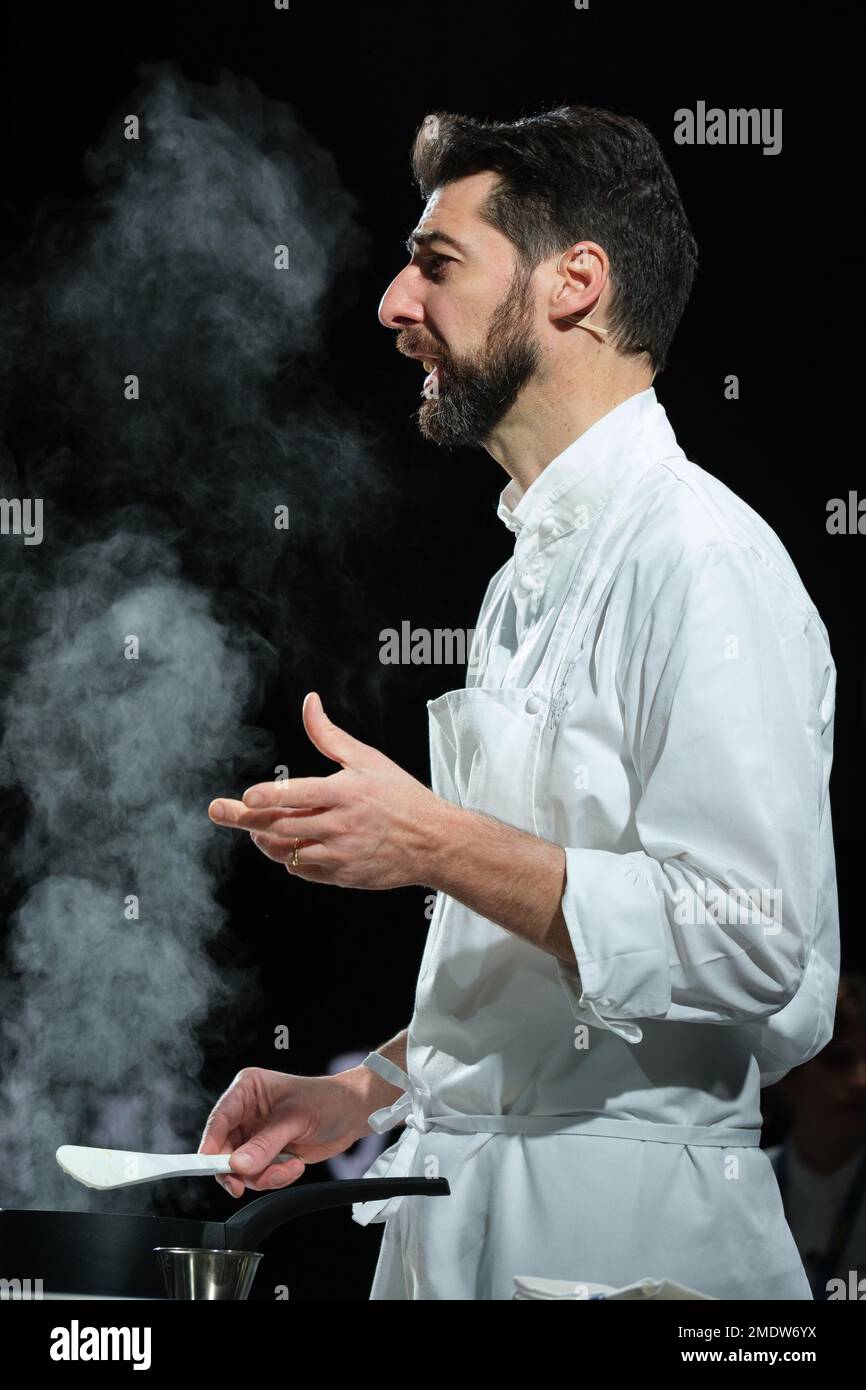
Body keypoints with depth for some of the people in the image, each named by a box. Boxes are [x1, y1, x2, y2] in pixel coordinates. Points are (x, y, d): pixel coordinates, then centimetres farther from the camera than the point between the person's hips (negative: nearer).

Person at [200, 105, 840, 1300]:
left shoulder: (702, 560, -15)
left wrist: (432, 843, -21)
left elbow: (751, 942, -24)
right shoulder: (537, 571, 15)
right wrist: (367, 1094, 10)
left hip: (616, 1225, -9)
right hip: (460, 1203, 9)